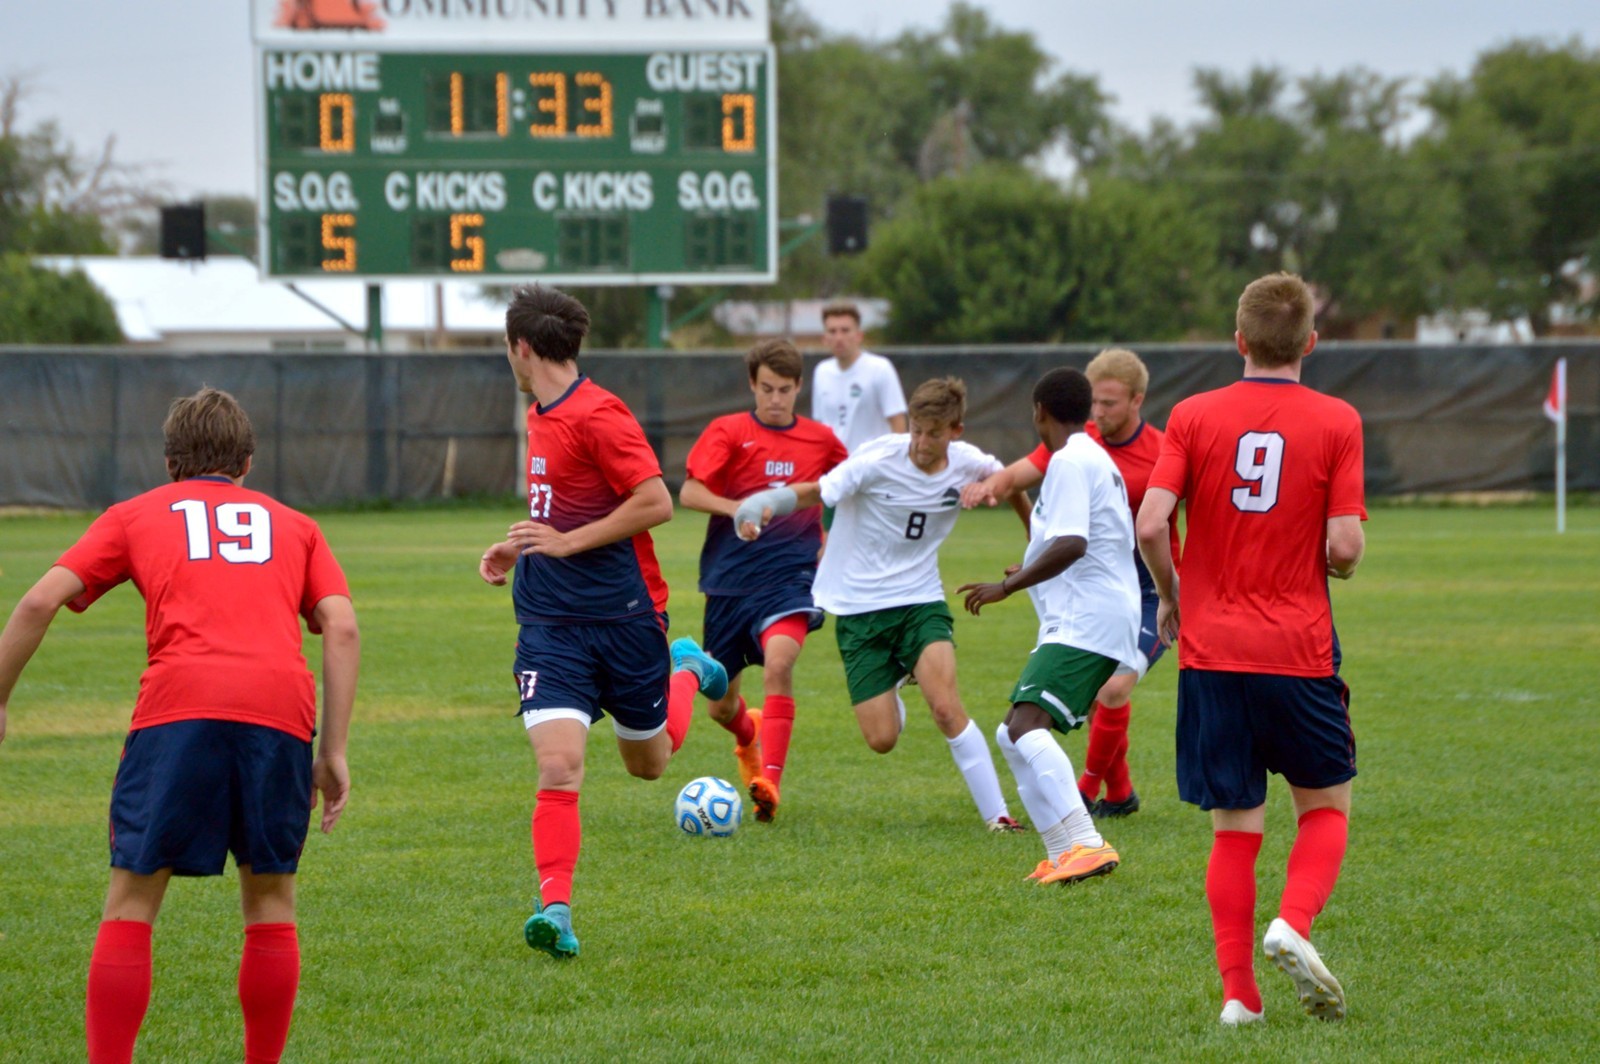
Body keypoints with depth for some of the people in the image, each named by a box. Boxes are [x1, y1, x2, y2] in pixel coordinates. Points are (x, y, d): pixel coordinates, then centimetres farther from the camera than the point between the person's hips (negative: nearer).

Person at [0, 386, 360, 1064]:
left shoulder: (135, 516, 23)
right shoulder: (292, 525, 27)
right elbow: (342, 628, 13)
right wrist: (334, 752, 12)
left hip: (178, 706, -2)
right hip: (280, 709, 2)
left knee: (130, 903, 5)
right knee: (271, 899, 16)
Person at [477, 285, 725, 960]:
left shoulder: (597, 414, -16)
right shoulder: (541, 415, 11)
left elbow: (656, 503, -21)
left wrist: (567, 542, -19)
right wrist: (520, 548, 12)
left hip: (623, 616, -5)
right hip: (551, 621, 5)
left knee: (649, 763, 15)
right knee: (558, 768, -13)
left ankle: (690, 676, 42)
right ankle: (555, 906, -16)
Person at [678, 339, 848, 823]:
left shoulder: (821, 440, 8)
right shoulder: (728, 432, 0)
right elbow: (688, 492, -11)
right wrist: (735, 508, -28)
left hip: (789, 578, -1)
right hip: (729, 579, 1)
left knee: (778, 662, -30)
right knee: (720, 705, 10)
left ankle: (769, 781, -33)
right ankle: (749, 734, 47)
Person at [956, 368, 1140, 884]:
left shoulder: (1070, 461, -10)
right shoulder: (1098, 460, 23)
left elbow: (1071, 544, -23)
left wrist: (1008, 586, -16)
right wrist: (1031, 572, 46)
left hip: (1086, 622, -11)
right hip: (1081, 622, 11)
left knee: (1027, 724, -24)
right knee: (1014, 735, 12)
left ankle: (1087, 844, -36)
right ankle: (1062, 853, 9)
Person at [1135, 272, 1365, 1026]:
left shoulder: (1192, 417, 0)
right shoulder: (1336, 422, -3)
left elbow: (1150, 524, -9)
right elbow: (1345, 546, -10)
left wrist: (1171, 596, 10)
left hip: (1210, 653, 2)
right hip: (1298, 651, -1)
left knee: (1235, 825, 7)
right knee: (1327, 804, 15)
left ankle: (1239, 992, 2)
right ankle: (1293, 926, -10)